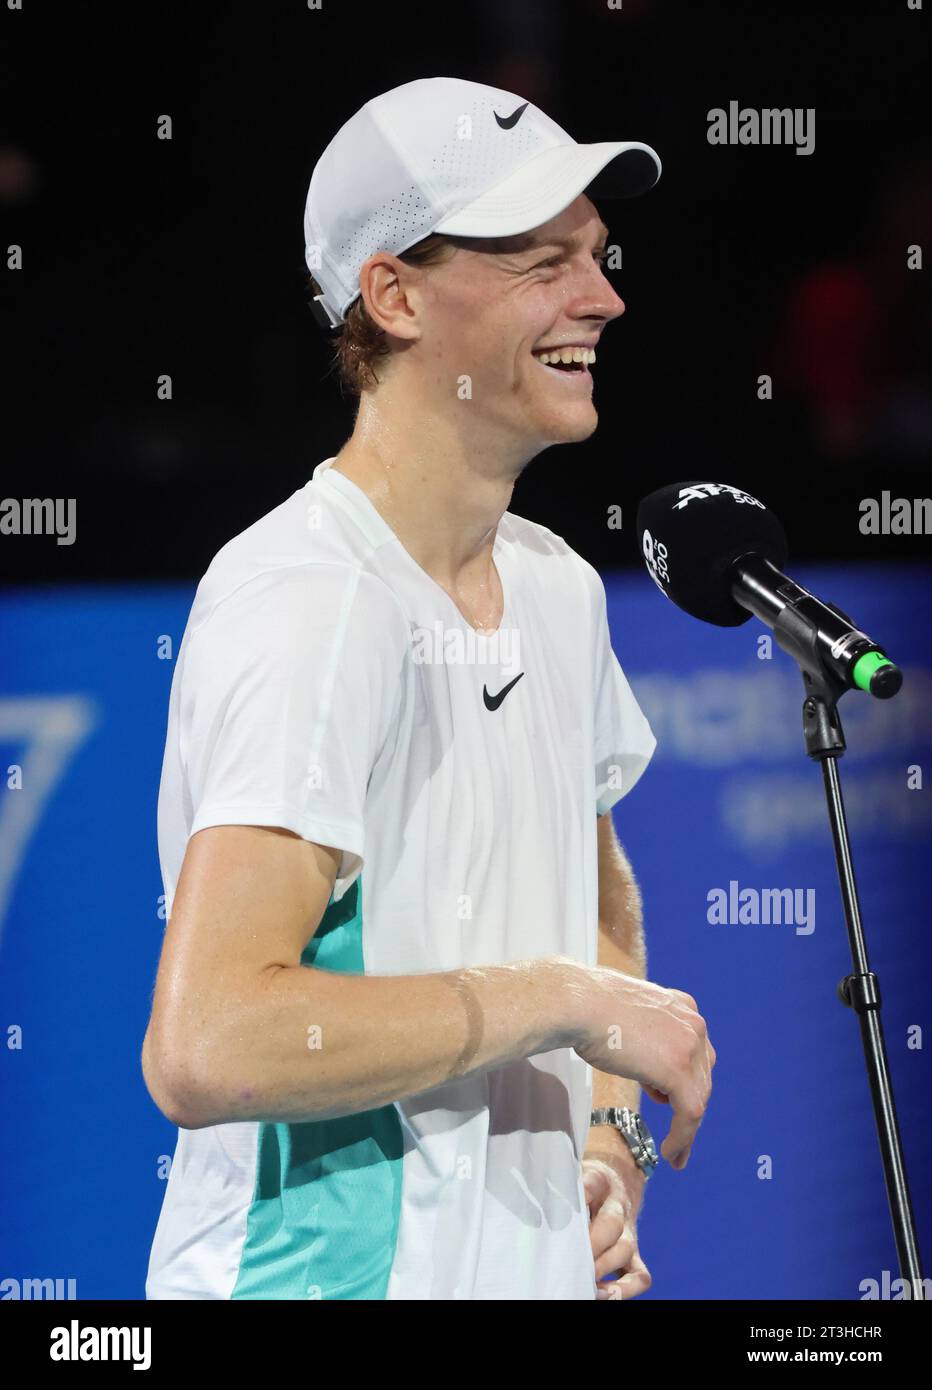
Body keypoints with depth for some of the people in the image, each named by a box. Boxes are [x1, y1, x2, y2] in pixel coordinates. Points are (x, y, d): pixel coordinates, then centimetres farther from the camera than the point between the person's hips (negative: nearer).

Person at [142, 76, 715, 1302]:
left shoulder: (558, 587, 7)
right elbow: (203, 1050, -31)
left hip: (527, 1276, 8)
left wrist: (603, 1142, 7)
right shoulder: (308, 606, -20)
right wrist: (563, 998, -21)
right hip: (321, 1280, -8)